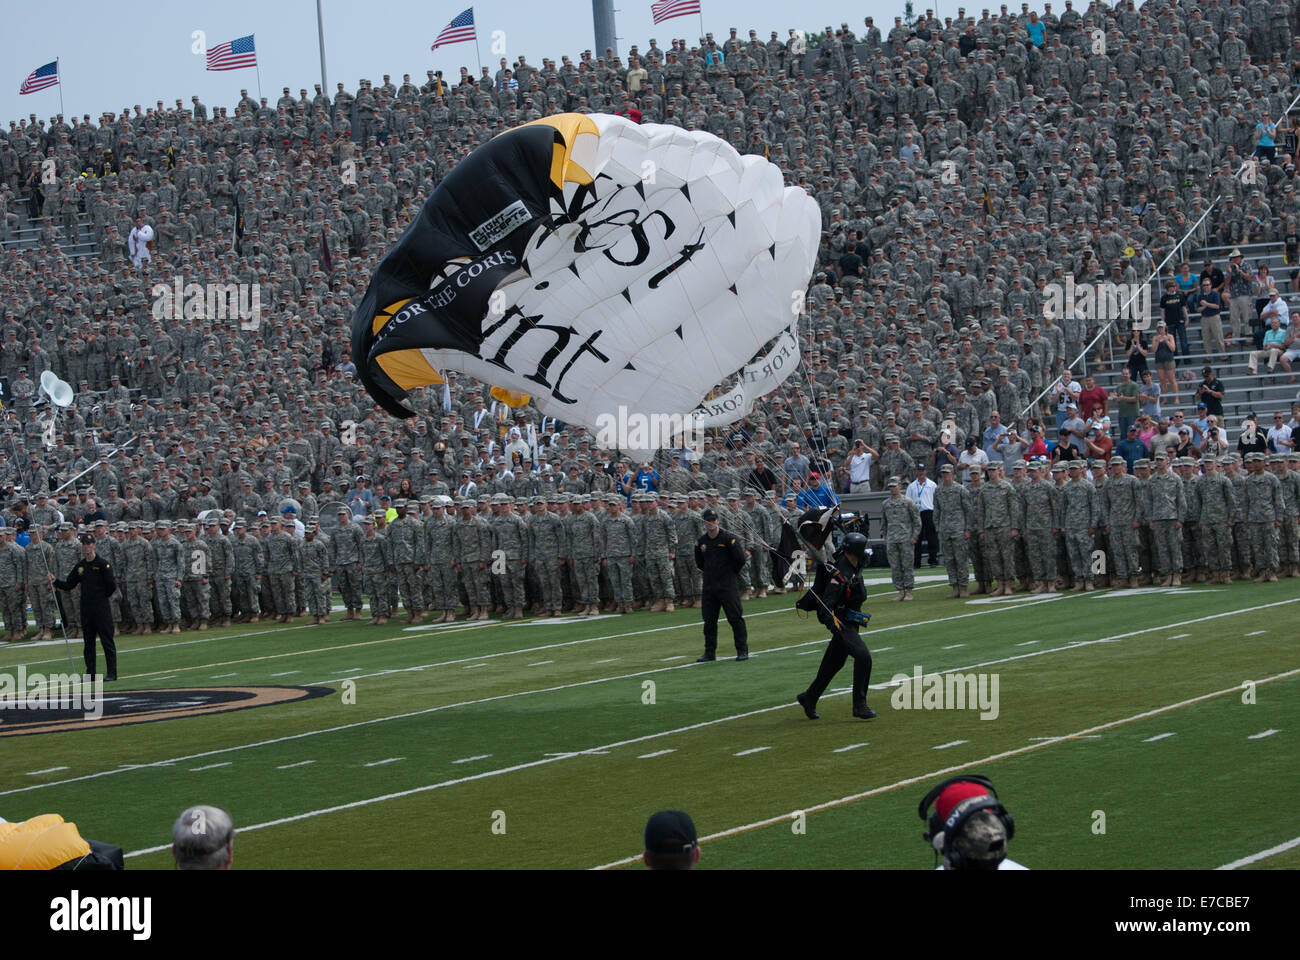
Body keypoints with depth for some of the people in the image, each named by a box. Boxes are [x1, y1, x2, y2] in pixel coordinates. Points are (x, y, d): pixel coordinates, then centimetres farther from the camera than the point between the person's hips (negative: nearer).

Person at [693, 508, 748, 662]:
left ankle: (742, 650, 1)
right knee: (709, 620, 7)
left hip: (727, 586, -5)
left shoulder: (729, 538, -7)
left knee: (735, 618, -4)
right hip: (709, 586, 5)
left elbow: (740, 559, -7)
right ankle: (710, 653, 15)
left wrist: (731, 572, 0)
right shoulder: (702, 541, 10)